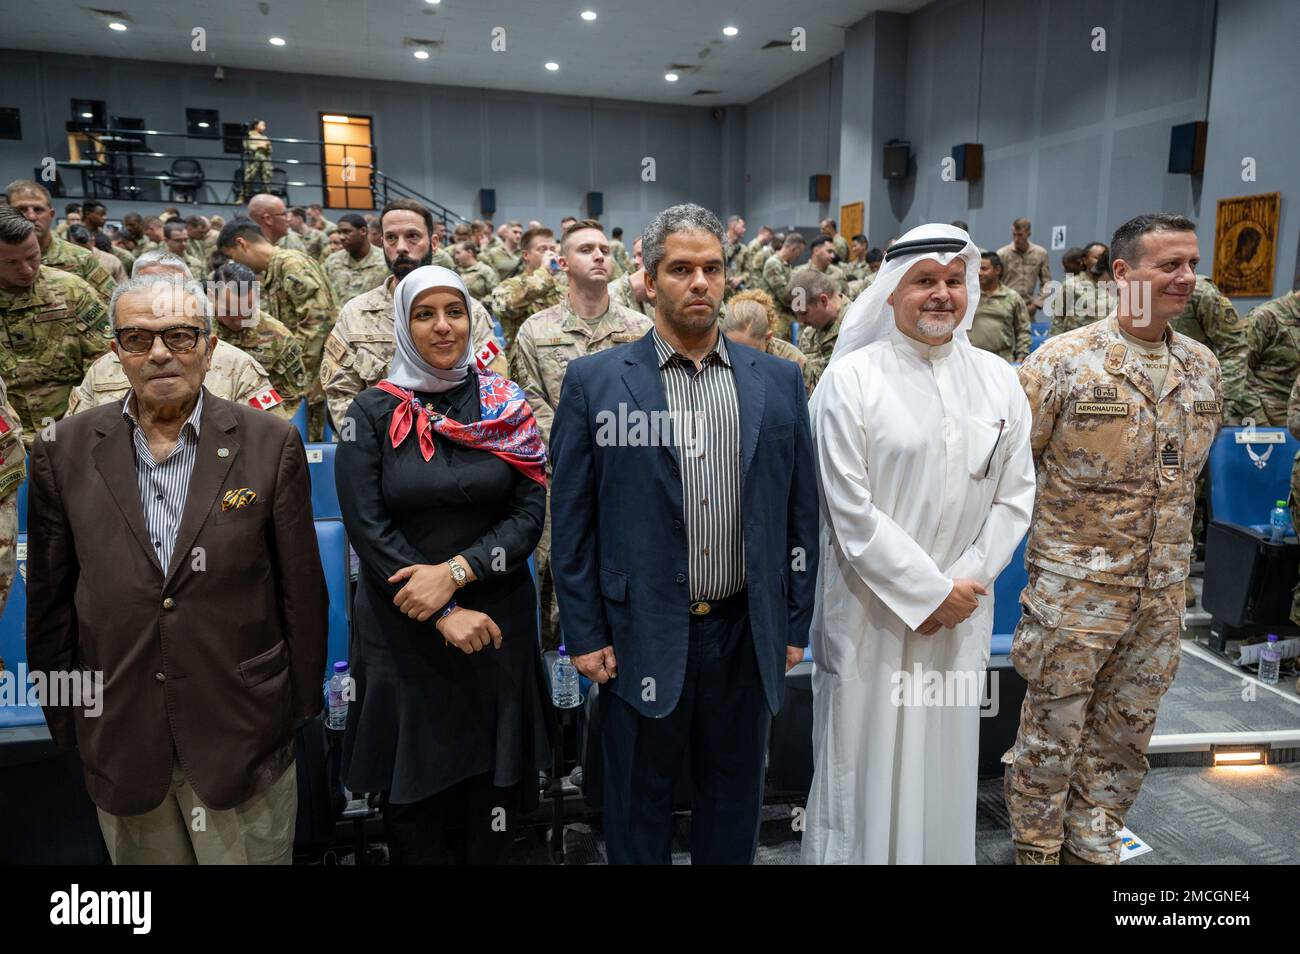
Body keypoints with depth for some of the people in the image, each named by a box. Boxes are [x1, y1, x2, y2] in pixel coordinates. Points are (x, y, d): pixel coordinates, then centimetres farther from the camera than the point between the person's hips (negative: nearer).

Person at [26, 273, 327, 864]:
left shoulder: (272, 444, -7)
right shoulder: (65, 451, -1)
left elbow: (301, 589, -2)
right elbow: (49, 601, 5)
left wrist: (302, 706, 2)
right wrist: (63, 722, 8)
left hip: (243, 737, -1)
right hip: (119, 741, 2)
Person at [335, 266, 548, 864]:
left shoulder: (507, 406, 2)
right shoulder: (373, 412, -2)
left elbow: (530, 513, -3)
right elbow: (367, 527, -8)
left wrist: (456, 571, -17)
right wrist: (444, 615, -13)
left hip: (497, 619, 1)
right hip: (403, 628, -1)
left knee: (497, 779, 11)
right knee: (410, 785, 9)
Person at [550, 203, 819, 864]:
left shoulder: (778, 381, 4)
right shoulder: (594, 381, -4)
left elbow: (800, 510, 6)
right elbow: (571, 521, -3)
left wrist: (795, 625, 5)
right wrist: (585, 635, -5)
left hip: (746, 636, 3)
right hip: (641, 639, -2)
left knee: (734, 805, 19)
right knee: (639, 805, 15)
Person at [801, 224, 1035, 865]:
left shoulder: (998, 380, 5)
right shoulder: (851, 378, -8)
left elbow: (1014, 497, 6)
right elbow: (851, 509, -12)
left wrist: (966, 582, -6)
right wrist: (930, 591, -11)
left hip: (961, 611, 4)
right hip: (872, 608, -3)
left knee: (945, 760, 14)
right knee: (865, 759, 8)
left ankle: (940, 852, 35)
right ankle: (854, 852, 29)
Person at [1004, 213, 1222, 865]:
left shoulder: (1202, 367, 5)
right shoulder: (1063, 360, -13)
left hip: (1162, 593, 6)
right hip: (1074, 587, -5)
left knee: (1125, 736, 17)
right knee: (1052, 731, 8)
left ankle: (1093, 845, 36)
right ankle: (1037, 847, 28)